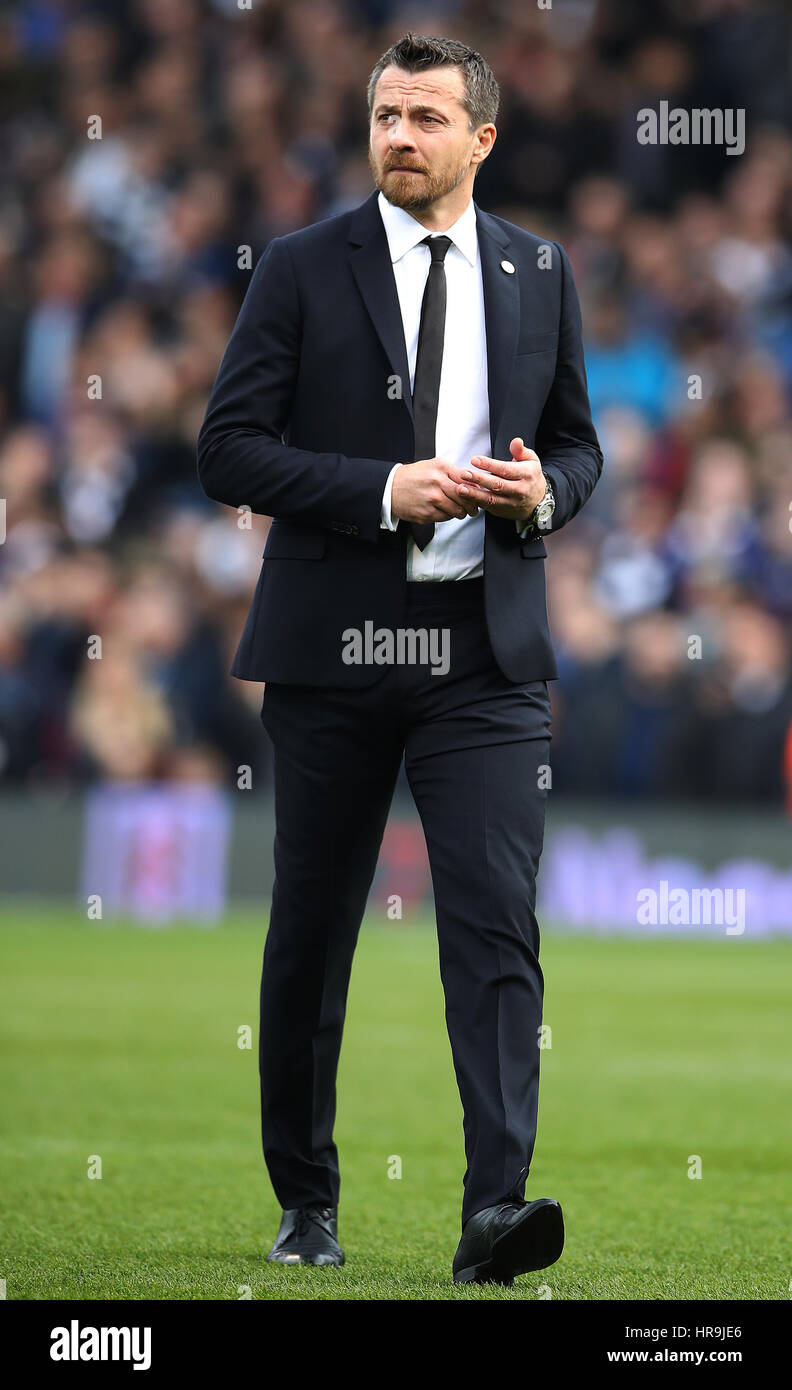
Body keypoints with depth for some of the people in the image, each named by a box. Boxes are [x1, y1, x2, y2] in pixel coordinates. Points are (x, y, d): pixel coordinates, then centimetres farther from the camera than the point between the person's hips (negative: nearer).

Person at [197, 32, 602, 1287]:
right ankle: (307, 1203, 23)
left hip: (486, 655, 1)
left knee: (497, 924, -13)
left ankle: (496, 1207, -20)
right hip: (333, 652, -1)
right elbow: (230, 451, -4)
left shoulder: (540, 275, 9)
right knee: (311, 931, 8)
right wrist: (386, 490, -16)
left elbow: (577, 443, 17)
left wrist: (544, 492, -7)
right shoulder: (303, 270, 1)